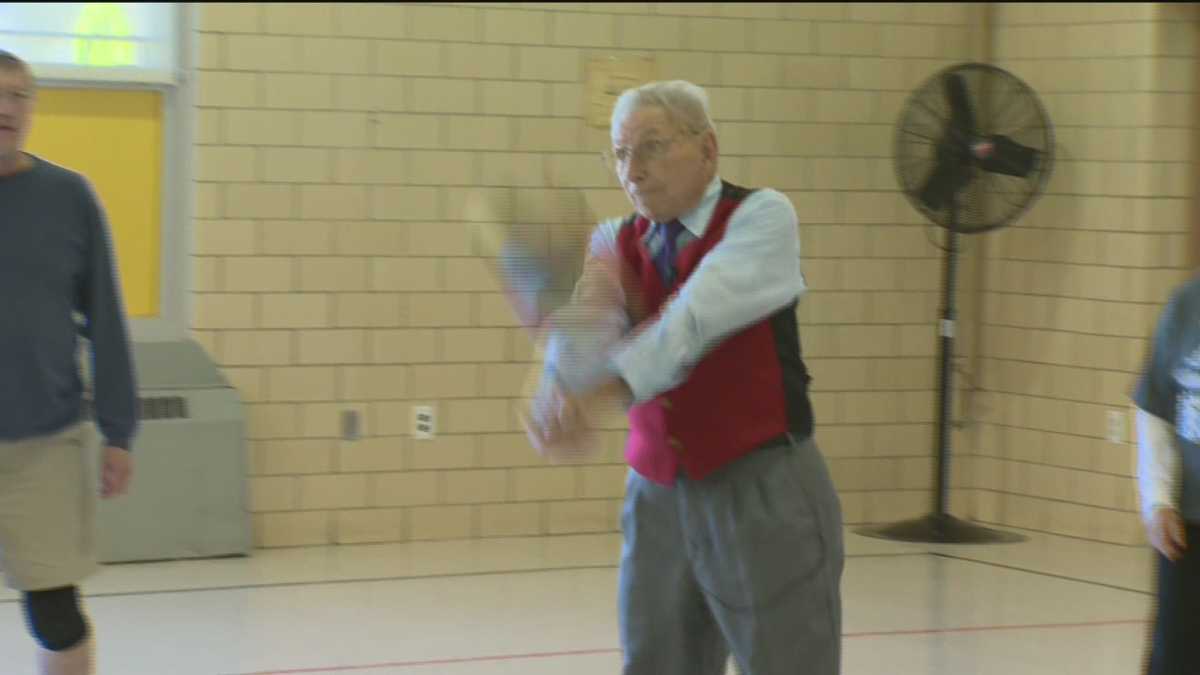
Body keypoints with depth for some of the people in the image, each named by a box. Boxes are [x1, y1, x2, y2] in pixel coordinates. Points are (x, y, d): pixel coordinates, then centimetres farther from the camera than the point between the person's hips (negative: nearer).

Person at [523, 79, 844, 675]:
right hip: (657, 501, 5)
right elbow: (581, 356, -10)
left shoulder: (762, 217, -7)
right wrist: (583, 311, -34)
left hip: (765, 496, -5)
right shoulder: (614, 245, 7)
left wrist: (603, 391, -38)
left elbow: (697, 318, -24)